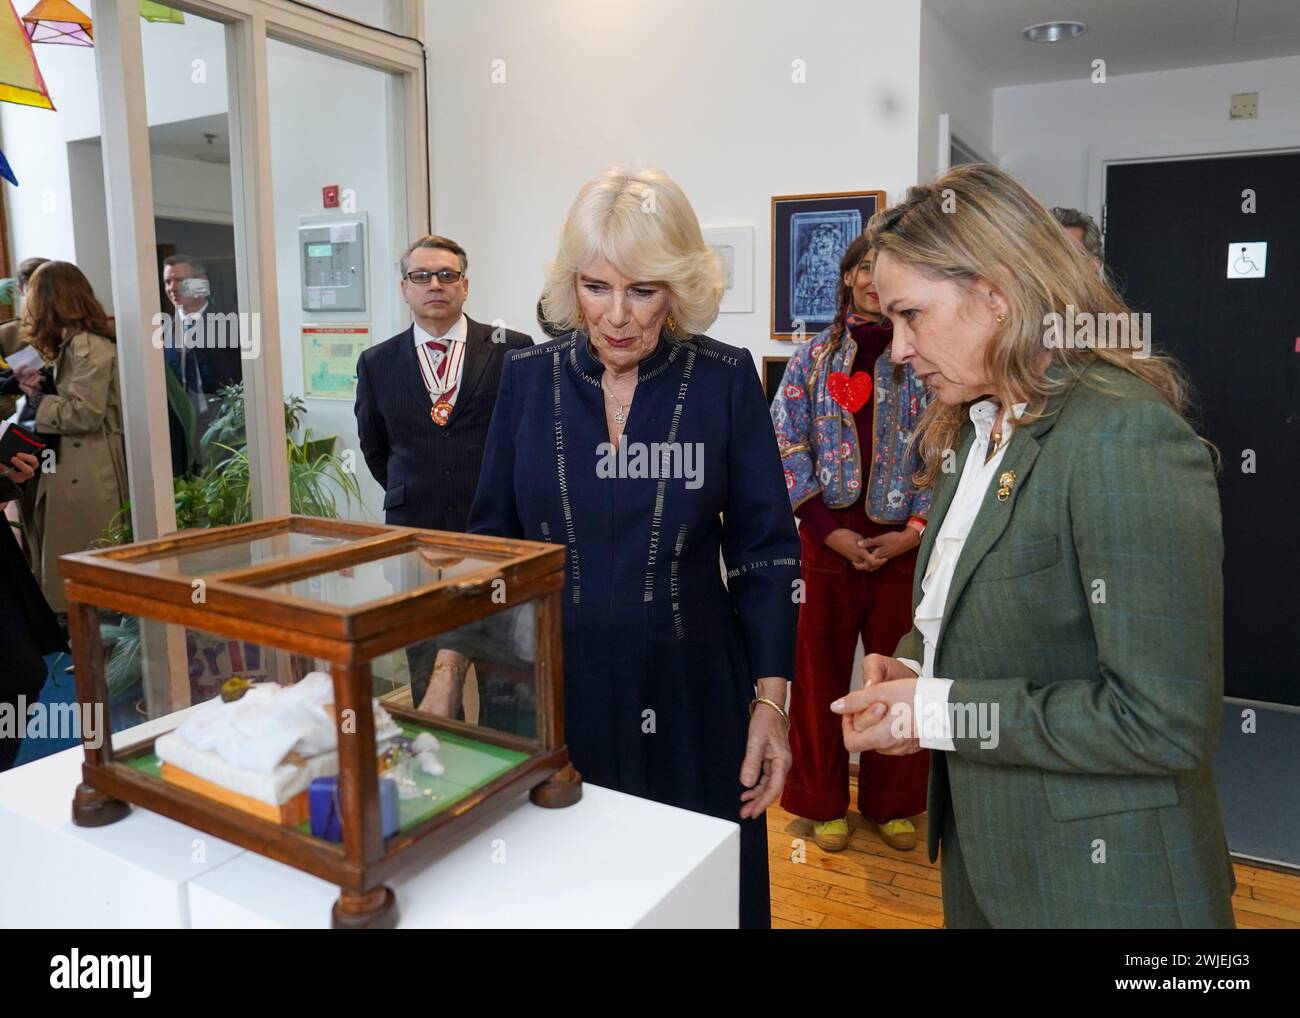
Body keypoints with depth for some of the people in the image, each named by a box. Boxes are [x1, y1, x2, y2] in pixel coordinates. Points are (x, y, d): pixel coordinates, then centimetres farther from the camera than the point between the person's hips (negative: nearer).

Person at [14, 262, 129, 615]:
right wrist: (41, 385, 4)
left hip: (89, 476, -10)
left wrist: (37, 398, -9)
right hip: (71, 470, 10)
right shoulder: (71, 344, 17)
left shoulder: (89, 347, -15)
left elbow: (86, 414, -19)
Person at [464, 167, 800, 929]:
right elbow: (492, 537, 4)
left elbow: (765, 552, -4)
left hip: (687, 694, -1)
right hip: (550, 692, 2)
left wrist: (770, 701, -8)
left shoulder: (725, 378, -7)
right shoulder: (529, 376, -2)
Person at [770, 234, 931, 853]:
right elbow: (785, 447, -2)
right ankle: (824, 802, 25)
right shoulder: (813, 357, 3)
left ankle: (893, 803, 29)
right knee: (820, 670, 7)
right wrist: (829, 529, -10)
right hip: (828, 539, 0)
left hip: (905, 543, 0)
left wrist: (914, 530, -10)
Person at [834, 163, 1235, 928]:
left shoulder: (1127, 438, -23)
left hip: (1099, 883, -7)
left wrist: (938, 713, -22)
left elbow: (1167, 721, -25)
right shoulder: (975, 428, 4)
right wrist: (911, 668, -5)